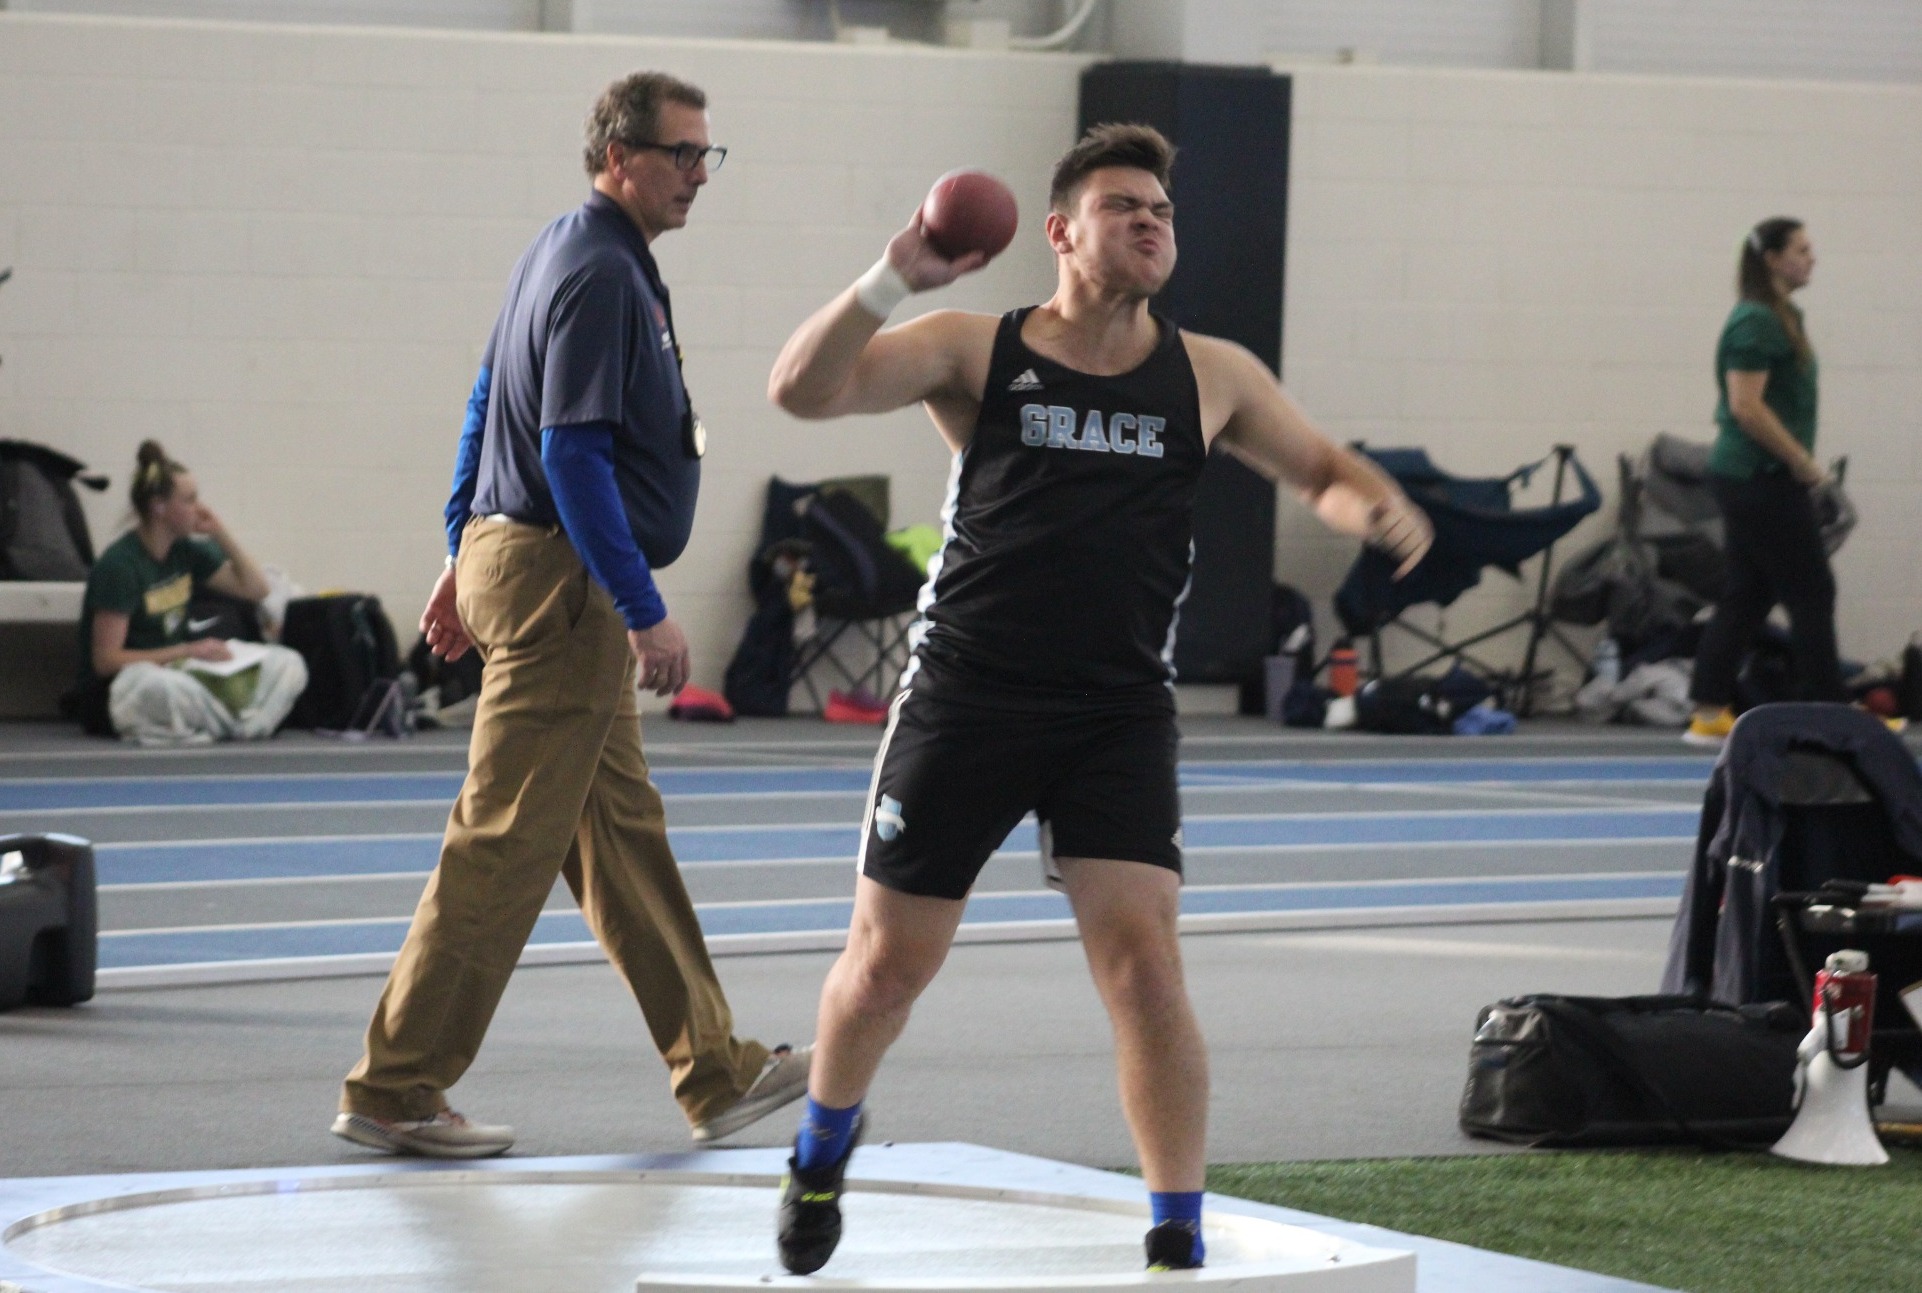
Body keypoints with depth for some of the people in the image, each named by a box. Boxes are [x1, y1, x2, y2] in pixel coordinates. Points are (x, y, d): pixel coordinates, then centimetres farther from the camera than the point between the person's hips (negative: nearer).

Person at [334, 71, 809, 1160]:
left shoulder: (566, 254, 15)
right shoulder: (601, 276, -17)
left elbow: (489, 402, 22)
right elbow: (573, 455, -22)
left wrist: (466, 556, 25)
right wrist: (646, 613, -22)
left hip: (511, 554, 11)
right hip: (563, 580, -11)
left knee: (626, 833, 13)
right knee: (506, 847, -7)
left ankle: (716, 1071, 19)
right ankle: (395, 1092, -4)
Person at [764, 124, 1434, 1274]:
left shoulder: (1210, 378, 8)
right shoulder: (975, 351, 1)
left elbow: (1321, 469, 18)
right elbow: (804, 389, -9)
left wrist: (1381, 509, -5)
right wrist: (894, 279, -24)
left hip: (1119, 715, 1)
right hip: (966, 696, -1)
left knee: (1145, 966, -13)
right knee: (888, 964, 8)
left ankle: (1181, 1242, -1)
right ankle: (824, 1153, 38)